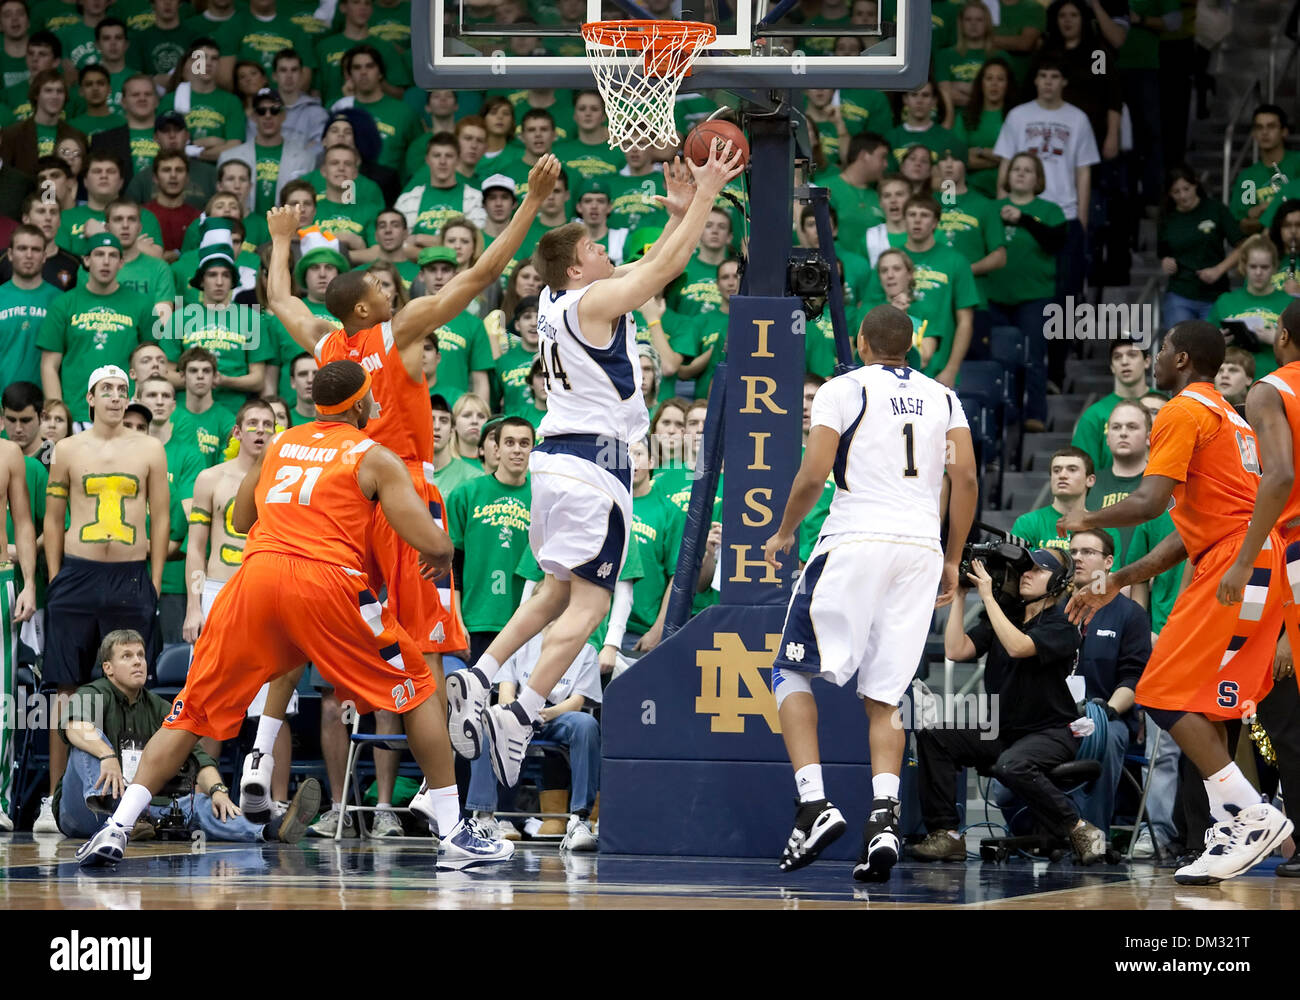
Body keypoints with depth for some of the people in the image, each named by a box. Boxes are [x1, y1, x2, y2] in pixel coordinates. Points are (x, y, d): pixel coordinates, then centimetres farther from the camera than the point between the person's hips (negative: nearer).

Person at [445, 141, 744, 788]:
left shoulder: (556, 298, 12)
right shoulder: (593, 301, -12)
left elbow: (651, 267, 24)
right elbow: (665, 267, -11)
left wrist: (679, 215, 16)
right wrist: (705, 196, -5)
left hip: (555, 455, 9)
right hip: (594, 460, -9)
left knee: (560, 590, 21)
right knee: (588, 603, -7)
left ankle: (476, 680, 9)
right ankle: (521, 717, -14)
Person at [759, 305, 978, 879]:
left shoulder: (843, 389, 2)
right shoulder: (942, 397, 15)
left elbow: (814, 474, -6)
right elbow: (966, 479, 6)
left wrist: (784, 532, 10)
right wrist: (952, 561, 13)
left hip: (857, 542, -4)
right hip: (921, 548, 4)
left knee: (794, 672, 7)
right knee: (883, 696, 10)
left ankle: (814, 805, -10)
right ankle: (884, 816, -12)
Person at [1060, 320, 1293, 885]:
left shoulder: (1182, 413, -5)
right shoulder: (1228, 417, 27)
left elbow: (1149, 503, -17)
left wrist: (1088, 520, 2)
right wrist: (1116, 583, 26)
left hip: (1234, 564, -10)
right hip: (1241, 564, 10)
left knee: (1165, 695, -10)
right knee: (1199, 703, 12)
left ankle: (1251, 816, -15)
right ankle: (1230, 829, 6)